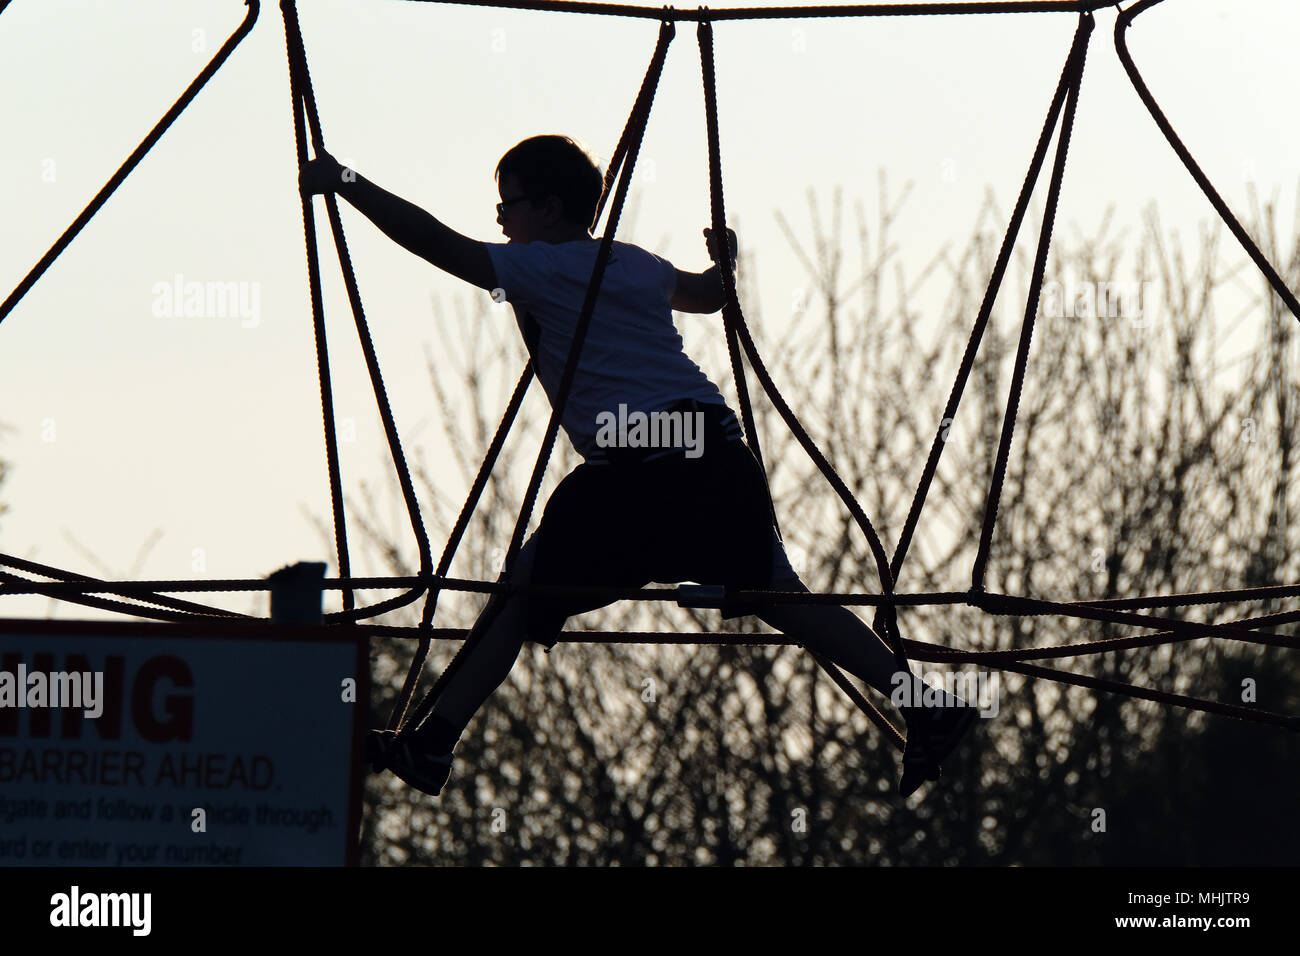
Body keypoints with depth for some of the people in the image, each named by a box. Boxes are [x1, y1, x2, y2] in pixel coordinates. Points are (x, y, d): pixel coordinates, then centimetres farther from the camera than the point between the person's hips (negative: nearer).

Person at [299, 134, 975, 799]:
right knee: (777, 595, 16)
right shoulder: (637, 266, 21)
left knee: (524, 591, 1)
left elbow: (441, 245, -6)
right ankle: (928, 708, 9)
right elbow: (707, 293, 40)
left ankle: (431, 745, -5)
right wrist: (723, 260, 60)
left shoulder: (540, 268, 0)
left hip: (639, 470, -7)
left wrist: (344, 185, -2)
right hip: (716, 447, 7)